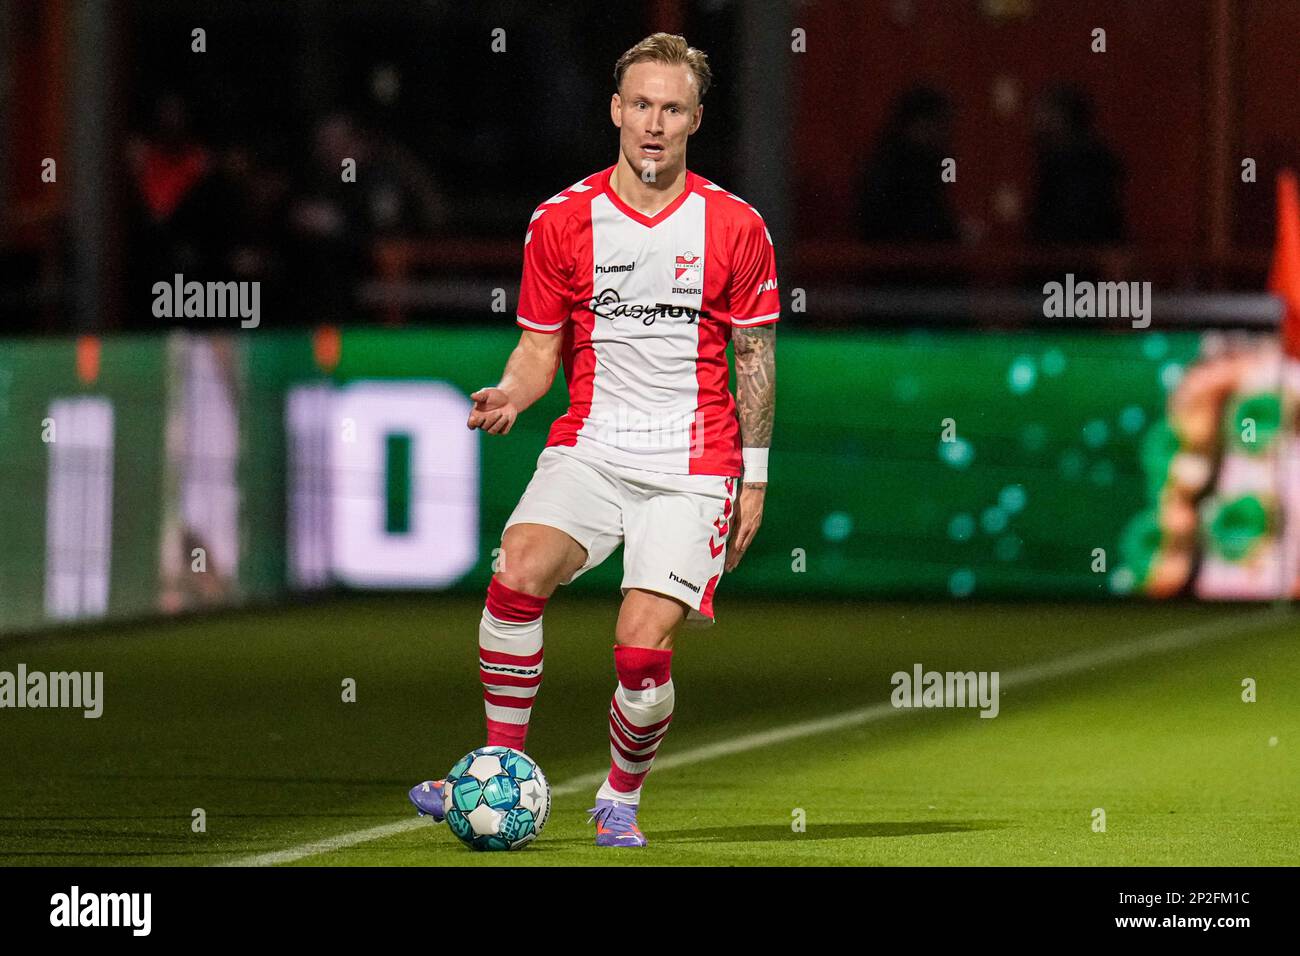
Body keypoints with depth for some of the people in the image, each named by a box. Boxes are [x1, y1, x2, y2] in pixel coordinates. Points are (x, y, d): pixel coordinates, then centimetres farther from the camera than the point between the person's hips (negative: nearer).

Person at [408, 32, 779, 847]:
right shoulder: (563, 221, 3)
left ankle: (622, 799, 13)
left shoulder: (735, 228, 1)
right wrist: (511, 395, -13)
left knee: (642, 650, -14)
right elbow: (541, 346, 9)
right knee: (518, 574, -26)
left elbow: (756, 358, 7)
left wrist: (753, 476, 5)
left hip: (692, 462, -1)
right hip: (589, 445, 1)